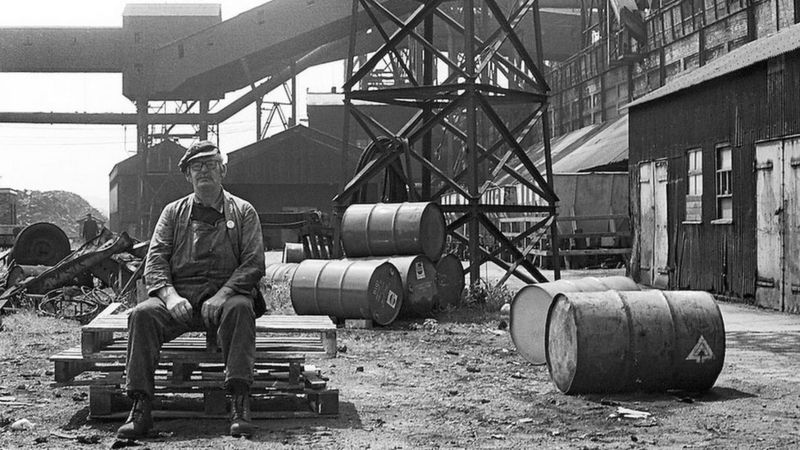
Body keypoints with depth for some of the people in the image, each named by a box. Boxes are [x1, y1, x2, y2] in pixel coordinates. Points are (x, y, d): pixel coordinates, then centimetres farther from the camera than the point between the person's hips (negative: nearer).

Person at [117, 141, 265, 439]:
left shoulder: (243, 212, 12)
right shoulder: (173, 212, 18)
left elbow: (254, 263, 1)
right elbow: (155, 261, 8)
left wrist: (221, 296, -15)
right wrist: (169, 295, -13)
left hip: (226, 293, -2)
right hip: (180, 294, 2)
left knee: (240, 308, -36)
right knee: (142, 314, -27)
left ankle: (240, 404, -39)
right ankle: (140, 408, -27)